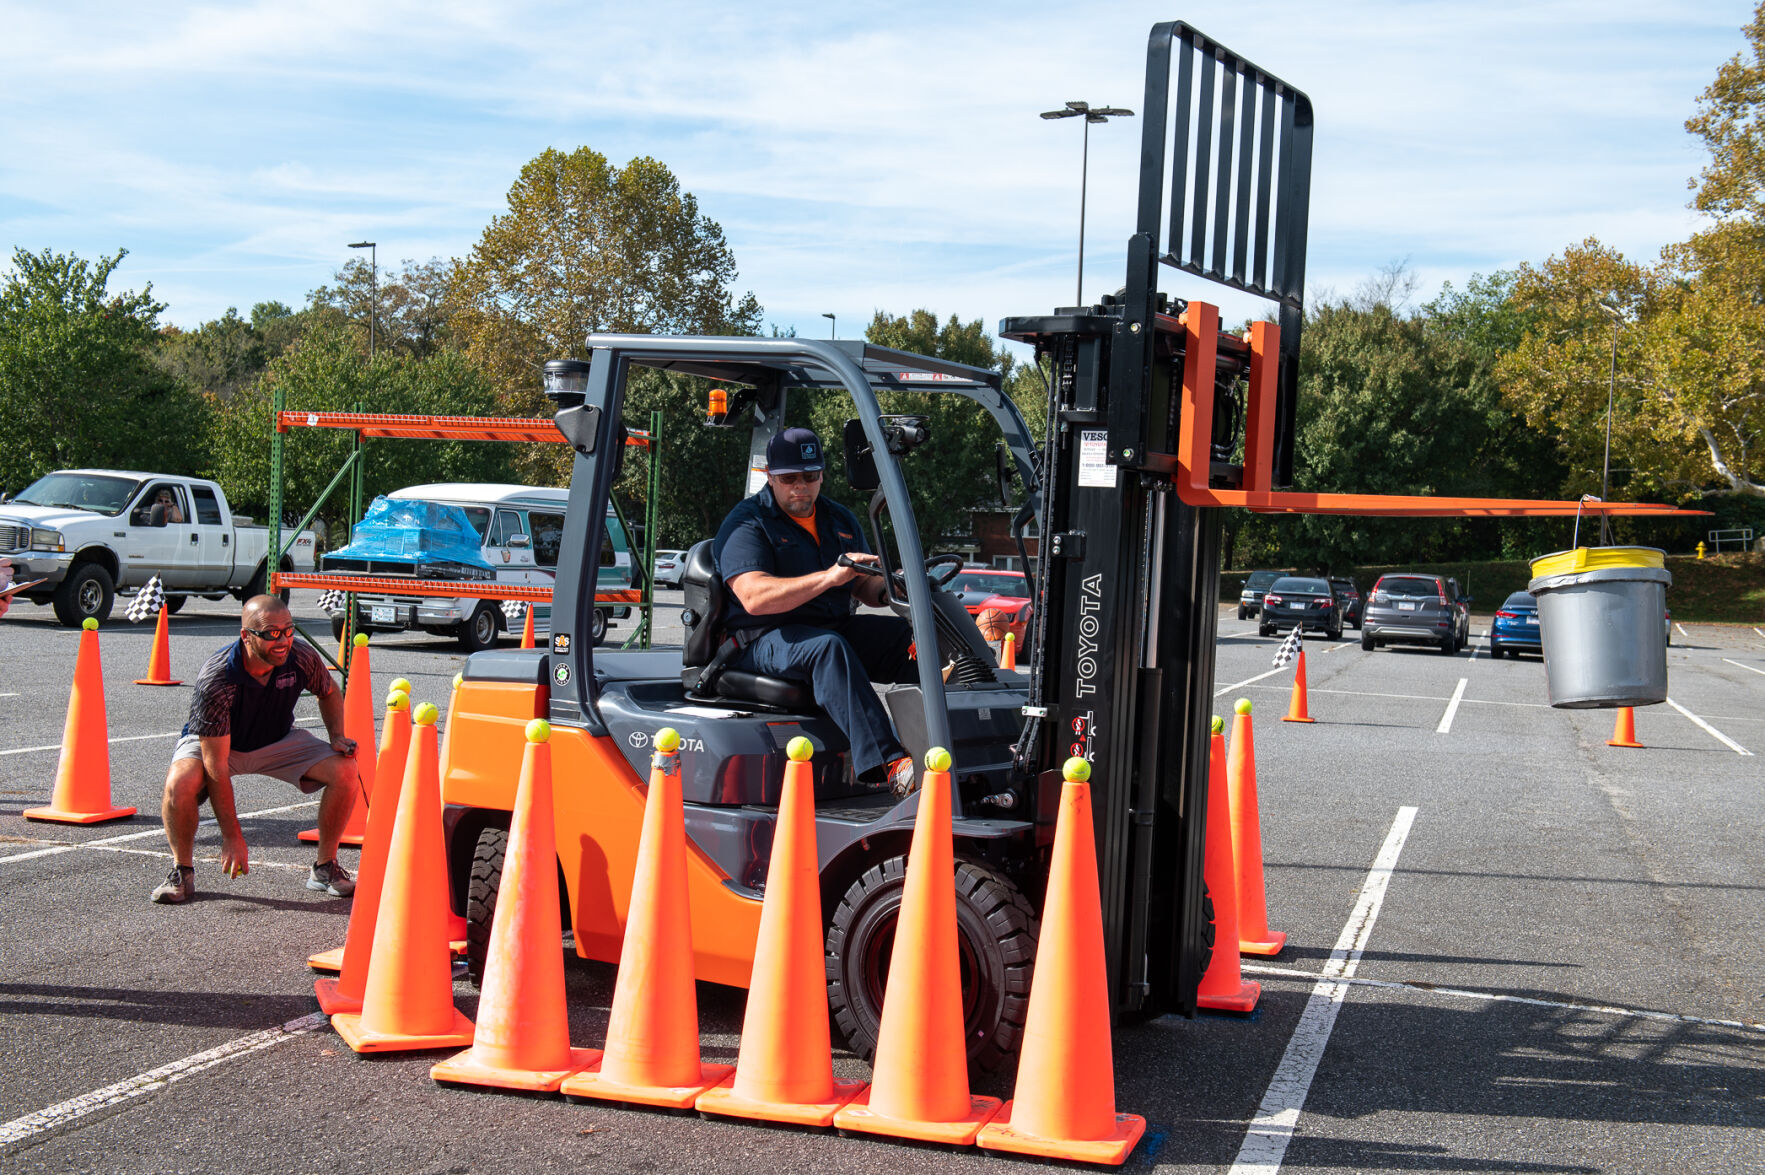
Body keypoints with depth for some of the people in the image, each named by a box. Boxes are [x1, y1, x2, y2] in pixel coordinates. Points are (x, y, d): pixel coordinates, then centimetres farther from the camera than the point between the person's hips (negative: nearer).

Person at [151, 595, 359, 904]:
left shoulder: (302, 658, -23)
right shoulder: (215, 678, -35)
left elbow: (329, 692, 5)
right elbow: (216, 766, -33)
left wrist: (337, 736, -12)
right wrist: (232, 838, -32)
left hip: (278, 740, 4)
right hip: (212, 742, -4)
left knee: (345, 770, -18)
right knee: (180, 783, -35)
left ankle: (325, 868, 0)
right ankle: (183, 872, -8)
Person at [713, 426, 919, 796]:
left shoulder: (840, 520, 17)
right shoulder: (746, 523, -5)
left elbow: (864, 586, 18)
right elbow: (755, 598, -21)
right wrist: (829, 577, -29)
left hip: (834, 628, 7)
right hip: (762, 641, -6)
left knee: (910, 635, -18)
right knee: (828, 647, -38)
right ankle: (889, 766, -50)